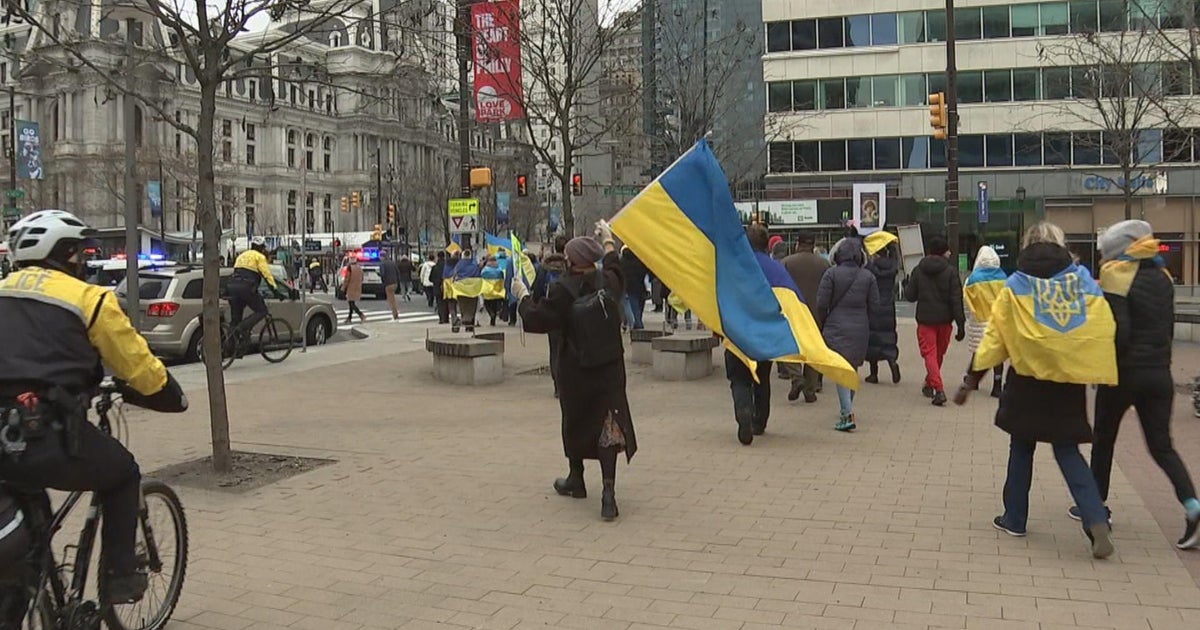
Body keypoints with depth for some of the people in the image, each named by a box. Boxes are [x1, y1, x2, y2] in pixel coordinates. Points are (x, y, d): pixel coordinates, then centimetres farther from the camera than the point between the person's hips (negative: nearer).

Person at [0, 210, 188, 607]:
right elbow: (140, 367, 5)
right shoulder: (88, 298, 2)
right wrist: (175, 398, 24)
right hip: (50, 439, -5)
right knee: (123, 475, 25)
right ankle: (119, 576, 23)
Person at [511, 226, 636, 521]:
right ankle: (608, 492, -9)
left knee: (575, 421, 17)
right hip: (609, 369, 2)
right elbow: (615, 267, 23)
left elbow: (536, 320, -10)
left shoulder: (562, 290, -15)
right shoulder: (609, 282, -1)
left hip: (575, 371, -2)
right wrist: (608, 239, 37)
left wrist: (523, 296, 6)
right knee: (608, 421, 1)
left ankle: (576, 479, 35)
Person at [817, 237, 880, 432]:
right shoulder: (868, 276, 3)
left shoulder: (831, 273, -7)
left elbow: (822, 303, -8)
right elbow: (874, 306, 2)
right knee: (853, 368, 19)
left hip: (836, 328, -4)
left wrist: (823, 324, 8)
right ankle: (846, 408, 32)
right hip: (860, 330, 4)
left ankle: (848, 414, -18)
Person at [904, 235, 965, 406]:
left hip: (925, 319, -1)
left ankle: (938, 389, -18)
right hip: (944, 319, 1)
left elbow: (910, 296, -1)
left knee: (929, 354, -2)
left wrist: (907, 287, 22)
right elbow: (956, 299, -10)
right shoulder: (950, 271, -7)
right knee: (939, 354, 19)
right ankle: (930, 384, 34)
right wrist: (961, 325, -8)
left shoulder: (918, 270, -3)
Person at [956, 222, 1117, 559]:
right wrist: (1106, 377, 4)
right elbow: (1104, 331, -4)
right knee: (1068, 451, 10)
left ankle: (1014, 519, 22)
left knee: (1021, 449, 14)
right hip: (1069, 383, 1)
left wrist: (971, 379, -2)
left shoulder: (1015, 286, -6)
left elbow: (994, 336, -7)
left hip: (1027, 382, -1)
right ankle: (1097, 520, -6)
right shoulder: (1084, 282, -1)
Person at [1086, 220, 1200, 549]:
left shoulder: (1118, 275, -13)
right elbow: (1168, 327, 15)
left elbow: (1118, 332, -19)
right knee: (1162, 446, 8)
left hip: (1126, 372, -6)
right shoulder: (1162, 277, 9)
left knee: (1104, 439, 12)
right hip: (1160, 373, 6)